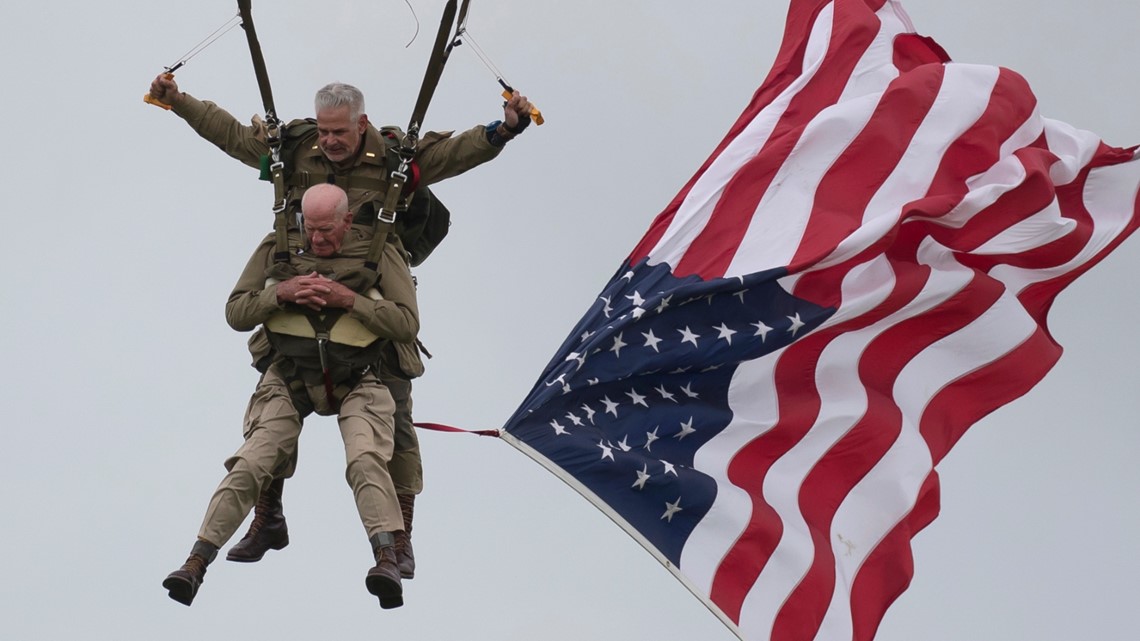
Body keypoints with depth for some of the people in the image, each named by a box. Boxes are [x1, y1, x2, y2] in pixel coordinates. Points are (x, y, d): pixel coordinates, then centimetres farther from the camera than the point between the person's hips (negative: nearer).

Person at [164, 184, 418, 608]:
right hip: (291, 380, 2)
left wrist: (349, 300, -19)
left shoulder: (378, 253, -4)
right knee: (250, 465, -14)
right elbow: (236, 314, 3)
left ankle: (386, 559, -35)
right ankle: (197, 562, -13)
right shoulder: (280, 249, 2)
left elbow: (407, 324, -8)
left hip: (355, 383, -1)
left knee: (365, 460, -28)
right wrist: (281, 293, -16)